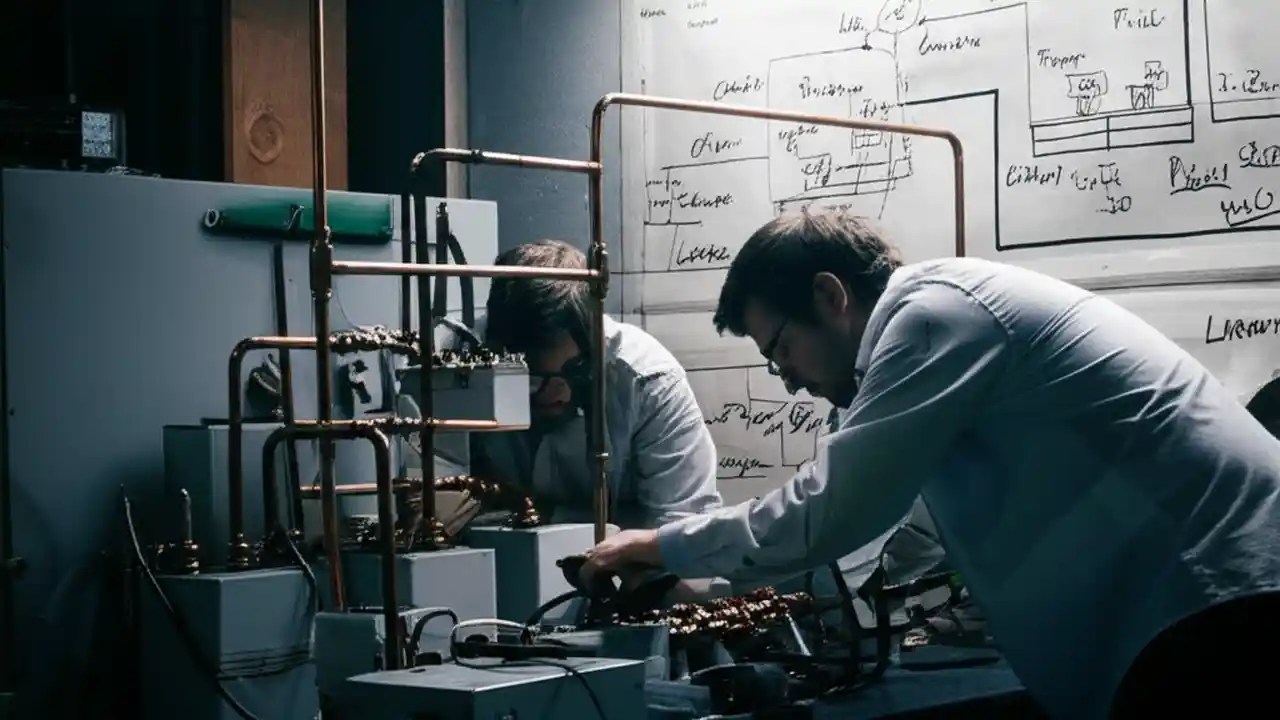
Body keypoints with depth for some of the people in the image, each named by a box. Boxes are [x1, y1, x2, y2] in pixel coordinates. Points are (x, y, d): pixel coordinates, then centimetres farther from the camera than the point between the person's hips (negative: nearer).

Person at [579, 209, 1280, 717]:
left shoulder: (936, 313, -10)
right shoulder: (945, 315, 21)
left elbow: (826, 514, -12)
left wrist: (662, 546, 1)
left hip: (1215, 606, -10)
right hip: (1207, 604, 10)